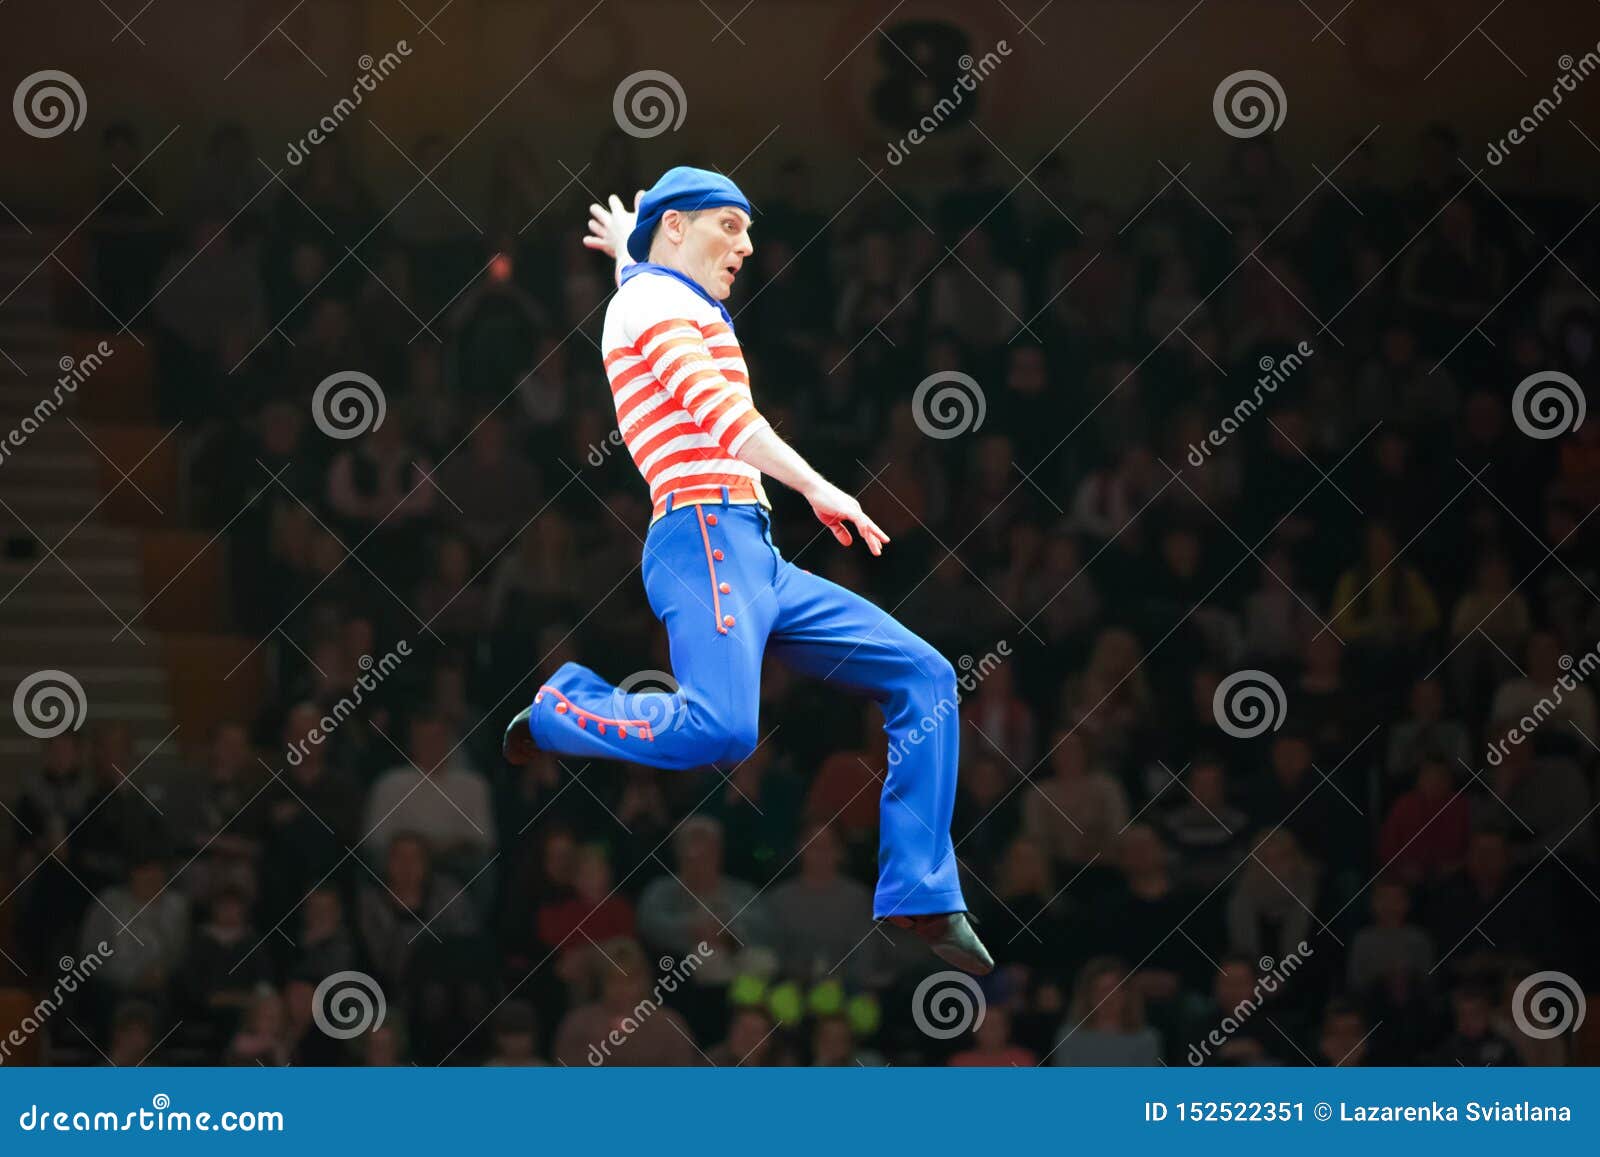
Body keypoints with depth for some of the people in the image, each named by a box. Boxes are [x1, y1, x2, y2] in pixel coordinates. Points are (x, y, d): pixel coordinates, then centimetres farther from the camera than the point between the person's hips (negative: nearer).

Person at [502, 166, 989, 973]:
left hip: (758, 564, 10)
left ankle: (921, 898, -2)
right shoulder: (654, 300, -1)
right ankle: (559, 711, -3)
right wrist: (819, 489, -20)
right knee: (721, 729, -32)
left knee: (923, 677, 3)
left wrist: (627, 250, 72)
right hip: (705, 539, -10)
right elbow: (720, 409, -15)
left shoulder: (681, 305, 27)